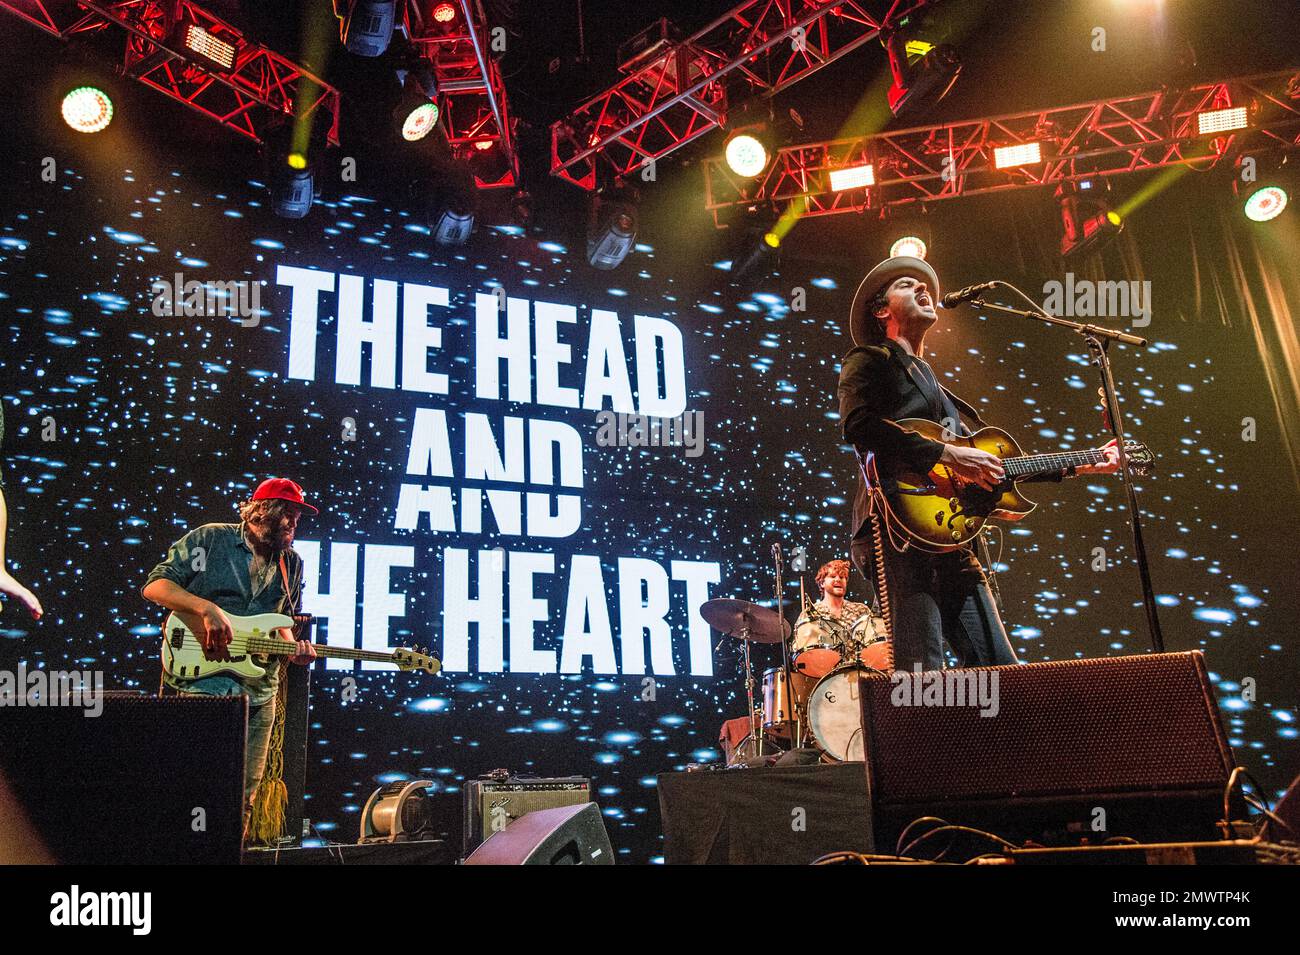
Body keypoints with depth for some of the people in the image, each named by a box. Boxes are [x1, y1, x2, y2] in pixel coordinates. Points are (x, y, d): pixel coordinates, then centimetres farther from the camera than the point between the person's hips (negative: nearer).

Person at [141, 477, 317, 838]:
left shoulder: (291, 564, 13)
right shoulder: (210, 538, -1)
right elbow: (154, 585, -6)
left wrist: (292, 647, -1)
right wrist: (208, 609, -20)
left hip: (259, 688, 5)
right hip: (201, 672, -5)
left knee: (244, 795, 9)